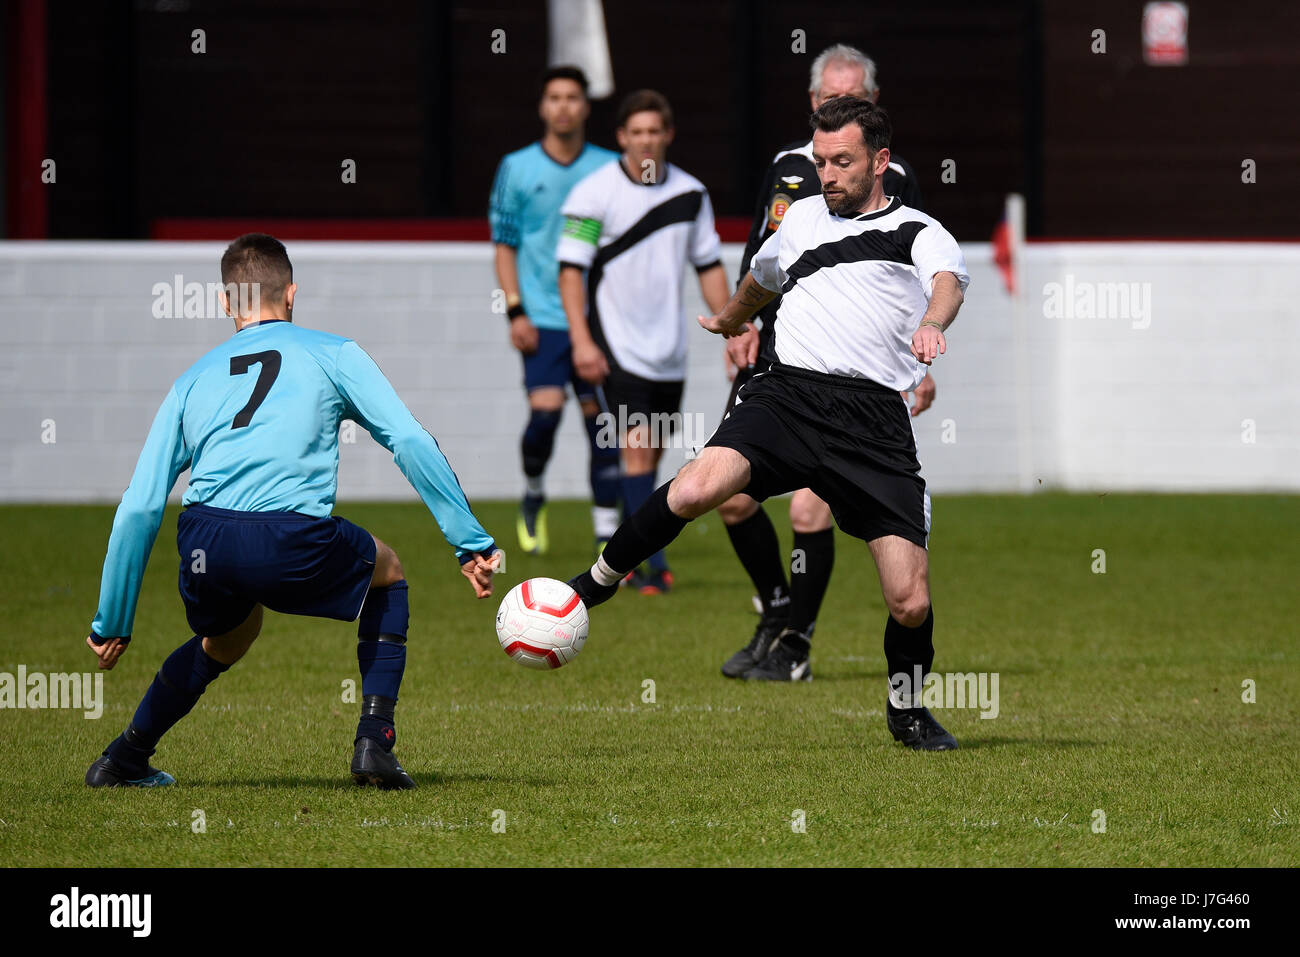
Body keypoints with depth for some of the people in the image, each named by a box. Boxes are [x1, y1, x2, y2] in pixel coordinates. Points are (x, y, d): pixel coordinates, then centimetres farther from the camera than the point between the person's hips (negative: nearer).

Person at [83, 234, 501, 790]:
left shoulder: (193, 380, 26)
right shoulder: (332, 354, 18)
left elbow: (137, 510, 21)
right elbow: (411, 443, 6)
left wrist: (111, 623, 27)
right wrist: (472, 543, 7)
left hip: (206, 547, 4)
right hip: (295, 545, -4)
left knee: (227, 638, 36)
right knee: (386, 571, 28)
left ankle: (122, 760, 35)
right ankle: (373, 743, 14)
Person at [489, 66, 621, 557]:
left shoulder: (609, 168, 7)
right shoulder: (517, 168, 3)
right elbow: (504, 244, 5)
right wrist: (515, 311, -4)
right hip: (542, 317, -2)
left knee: (602, 422, -1)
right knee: (545, 410, -16)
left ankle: (607, 531, 5)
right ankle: (533, 494, 12)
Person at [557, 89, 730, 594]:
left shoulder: (690, 193, 5)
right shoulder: (594, 193, -9)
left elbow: (709, 266, 14)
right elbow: (570, 268, -9)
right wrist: (581, 340, -17)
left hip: (669, 347, 5)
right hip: (618, 345, -5)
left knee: (651, 455, 10)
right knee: (637, 450, -13)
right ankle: (653, 563, -14)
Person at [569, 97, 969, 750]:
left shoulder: (919, 235, 10)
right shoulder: (803, 217, 24)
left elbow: (948, 282, -13)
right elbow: (763, 277, 46)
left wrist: (931, 325, -37)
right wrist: (728, 320, 66)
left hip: (872, 420, -2)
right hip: (786, 394, 2)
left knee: (910, 604, -7)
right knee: (696, 489, -30)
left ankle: (907, 708, 23)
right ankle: (599, 580, -6)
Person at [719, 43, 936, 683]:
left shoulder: (893, 177, -1)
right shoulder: (788, 165, 11)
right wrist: (746, 323, 5)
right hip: (773, 354, 5)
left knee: (808, 510, -13)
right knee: (731, 496, 0)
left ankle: (794, 648, 1)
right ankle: (775, 610, 23)